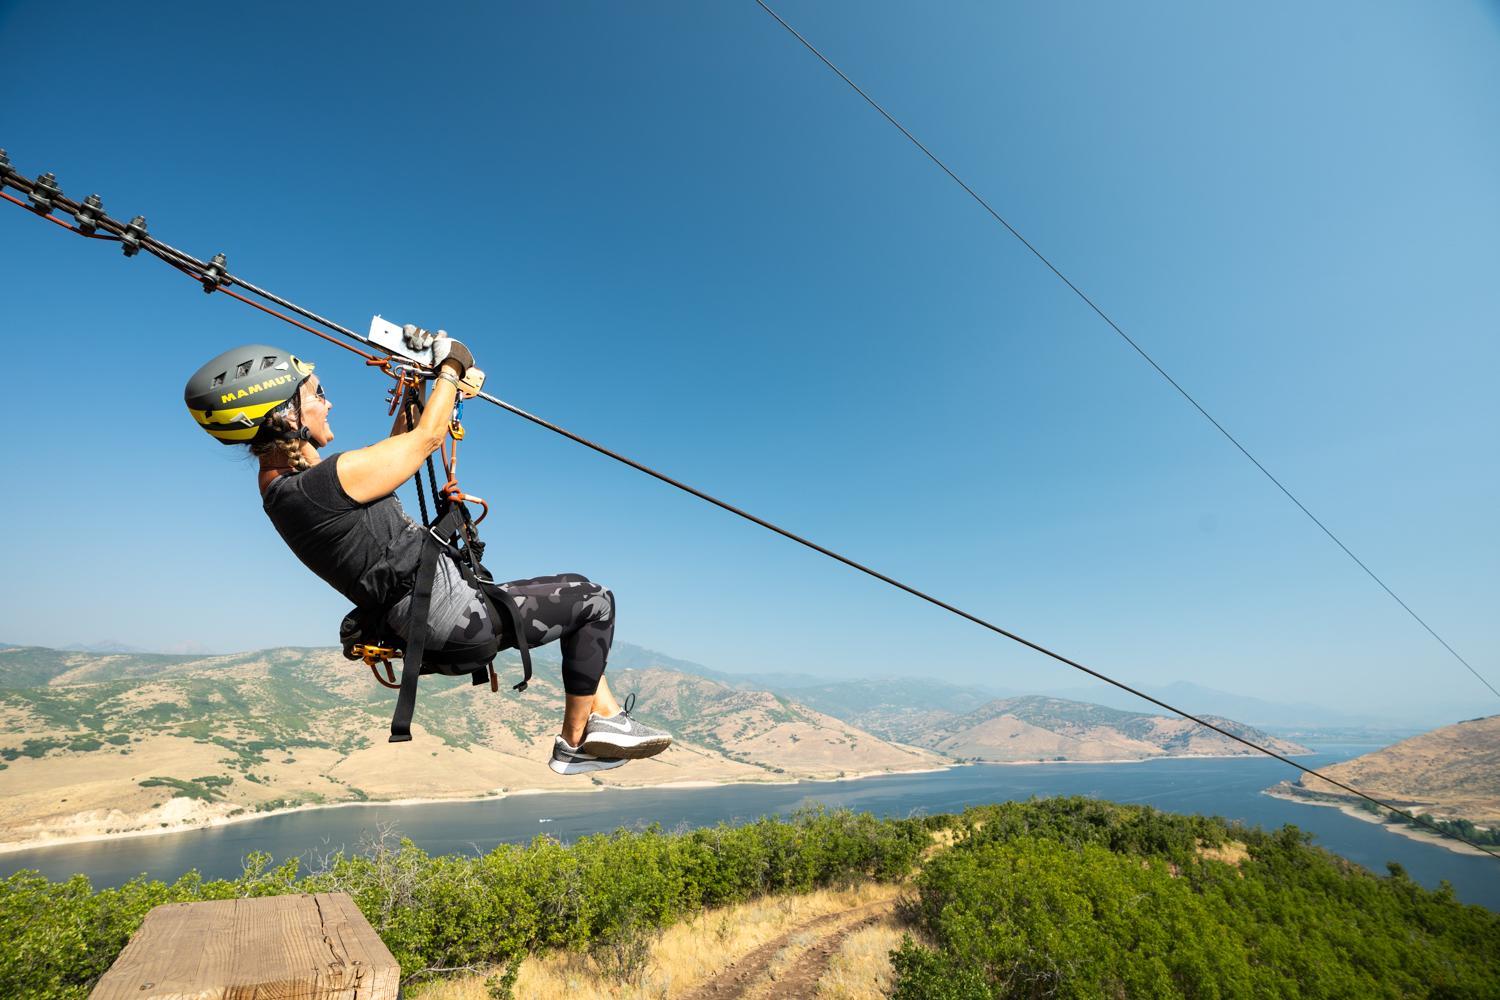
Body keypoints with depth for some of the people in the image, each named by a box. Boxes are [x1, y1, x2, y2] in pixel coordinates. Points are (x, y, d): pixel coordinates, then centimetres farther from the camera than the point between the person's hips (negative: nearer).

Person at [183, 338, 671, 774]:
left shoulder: (281, 482, 8)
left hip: (427, 616, 10)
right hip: (458, 619, -10)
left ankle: (606, 715, 22)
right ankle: (575, 741, 10)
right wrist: (450, 367, 3)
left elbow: (391, 453, 20)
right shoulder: (333, 478, -24)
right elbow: (428, 438, -12)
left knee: (574, 596, 20)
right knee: (594, 600, -1)